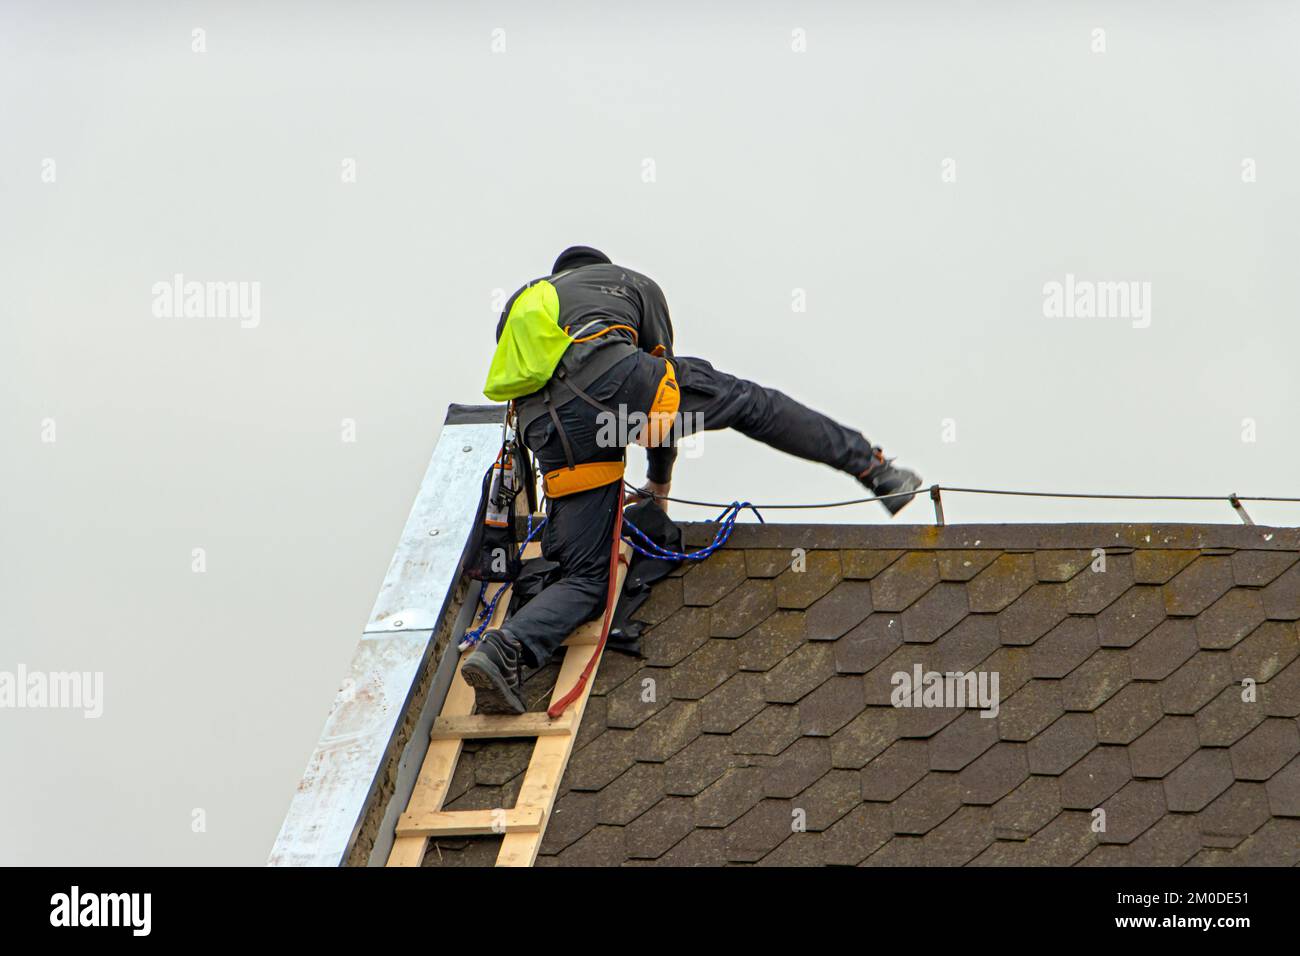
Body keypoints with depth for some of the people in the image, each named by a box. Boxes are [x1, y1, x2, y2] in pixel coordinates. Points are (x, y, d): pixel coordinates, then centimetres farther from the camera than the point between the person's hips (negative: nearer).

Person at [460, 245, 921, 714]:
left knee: (586, 578, 6)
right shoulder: (632, 283, 33)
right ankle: (870, 465, 20)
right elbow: (659, 366, 35)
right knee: (749, 403, 18)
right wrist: (659, 480, 45)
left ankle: (503, 652, -16)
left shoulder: (518, 305, 39)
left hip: (542, 426, 3)